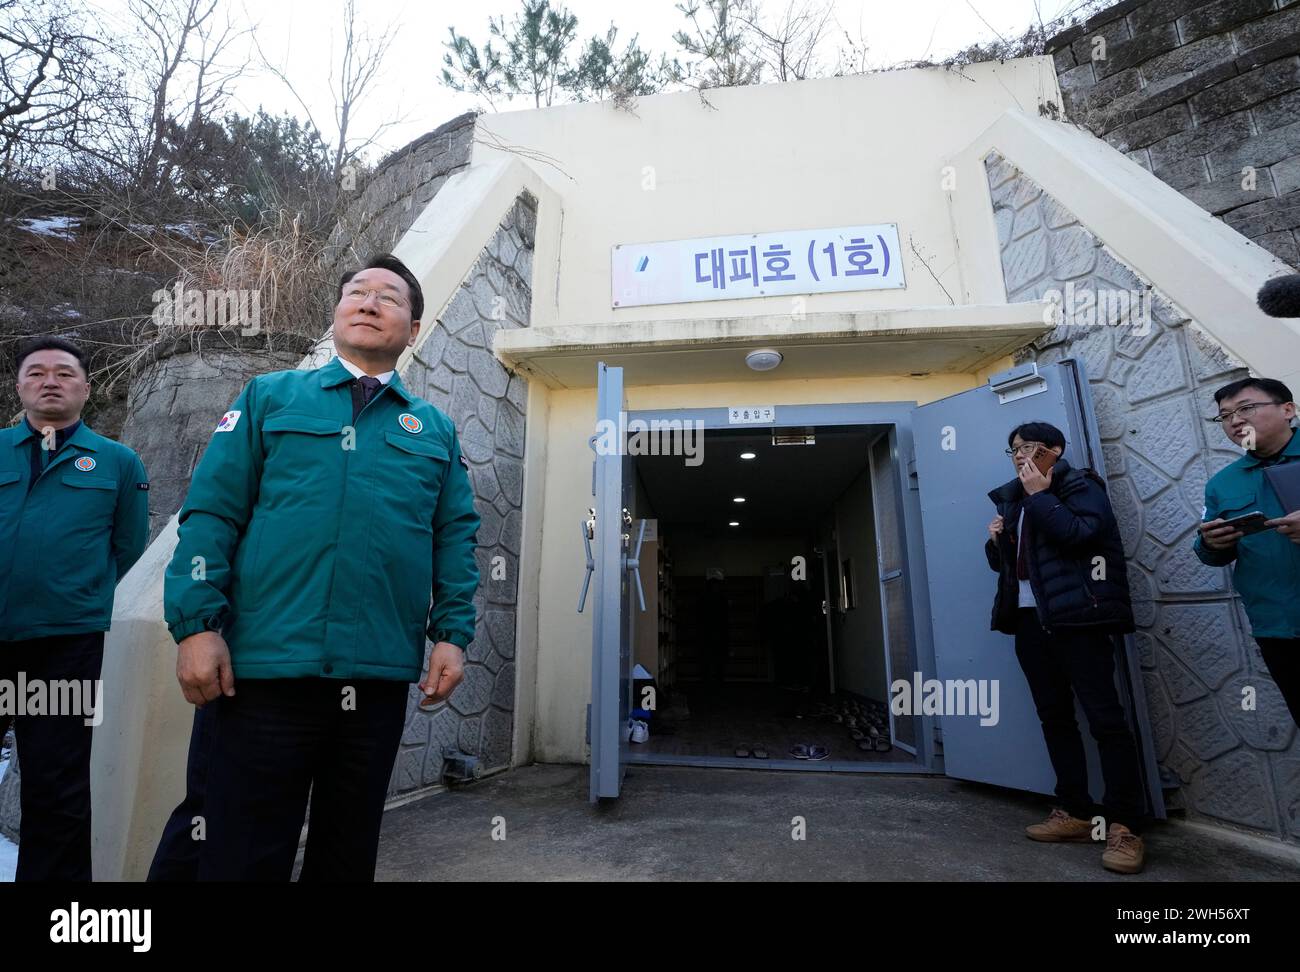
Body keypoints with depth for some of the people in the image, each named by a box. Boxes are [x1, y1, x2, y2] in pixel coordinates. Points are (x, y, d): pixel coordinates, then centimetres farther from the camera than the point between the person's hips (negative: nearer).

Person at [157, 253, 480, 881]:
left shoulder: (435, 429, 12)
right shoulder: (269, 397, 9)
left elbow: (455, 538, 7)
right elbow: (210, 514, 2)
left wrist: (452, 634, -2)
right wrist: (197, 625, -8)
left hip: (381, 677, 2)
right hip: (266, 669, -1)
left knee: (349, 851, 17)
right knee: (242, 856, 8)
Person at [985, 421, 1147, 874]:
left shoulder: (1080, 487, -1)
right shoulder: (1011, 498, 17)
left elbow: (1080, 534, -21)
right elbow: (1003, 561, 22)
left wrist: (1040, 494, -13)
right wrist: (995, 541, 1)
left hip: (1076, 618, -7)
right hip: (1029, 619, 7)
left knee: (1104, 716, -6)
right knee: (1054, 716, 9)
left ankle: (1124, 825, 1)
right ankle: (1075, 812, 18)